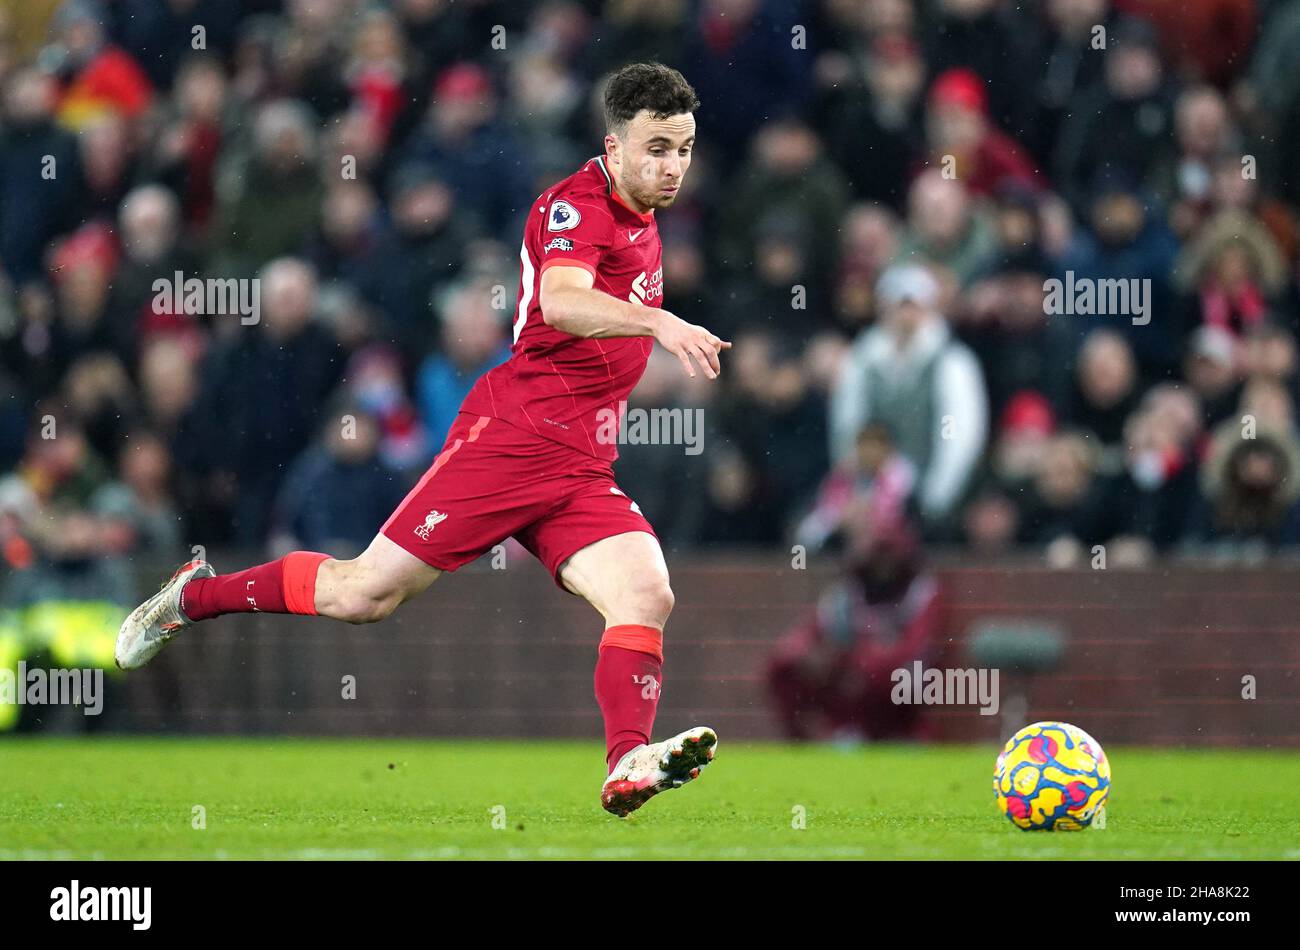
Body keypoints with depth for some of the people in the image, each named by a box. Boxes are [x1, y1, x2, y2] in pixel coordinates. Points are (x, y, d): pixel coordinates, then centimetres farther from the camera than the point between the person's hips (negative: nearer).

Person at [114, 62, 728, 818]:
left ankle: (628, 768, -30)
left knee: (647, 595, -19)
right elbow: (560, 300, -34)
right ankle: (195, 596, 17)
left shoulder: (642, 221, 17)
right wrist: (656, 322, -46)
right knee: (363, 594, -4)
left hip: (582, 471, 7)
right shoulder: (577, 205, -11)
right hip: (510, 437, -7)